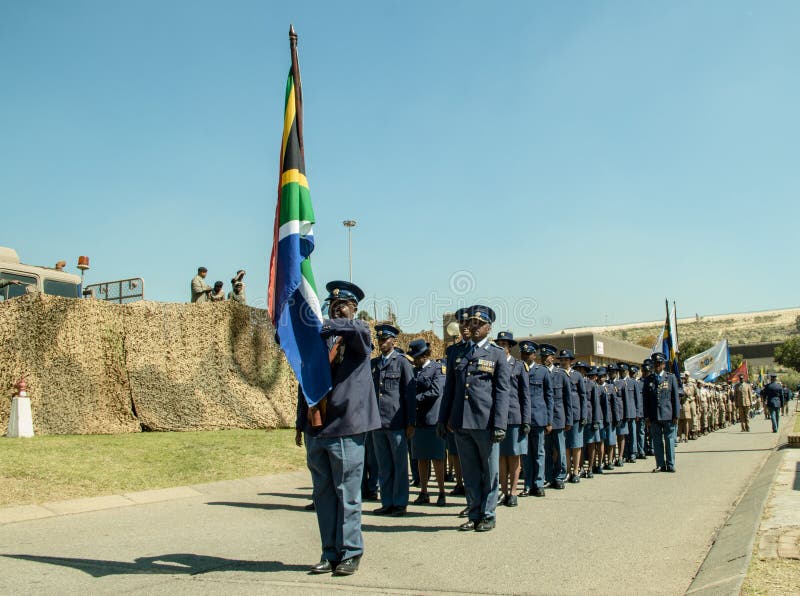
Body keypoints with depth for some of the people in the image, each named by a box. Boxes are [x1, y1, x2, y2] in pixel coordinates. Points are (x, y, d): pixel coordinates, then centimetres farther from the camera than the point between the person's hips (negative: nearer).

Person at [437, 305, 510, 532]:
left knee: (490, 472, 6)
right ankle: (474, 515, 20)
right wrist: (443, 419, 12)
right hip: (461, 423, 4)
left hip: (485, 423, -4)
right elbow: (449, 388, 16)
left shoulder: (497, 354, 2)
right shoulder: (457, 354, 14)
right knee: (470, 472, 11)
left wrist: (499, 425, -12)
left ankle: (488, 516, 16)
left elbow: (502, 392, -3)